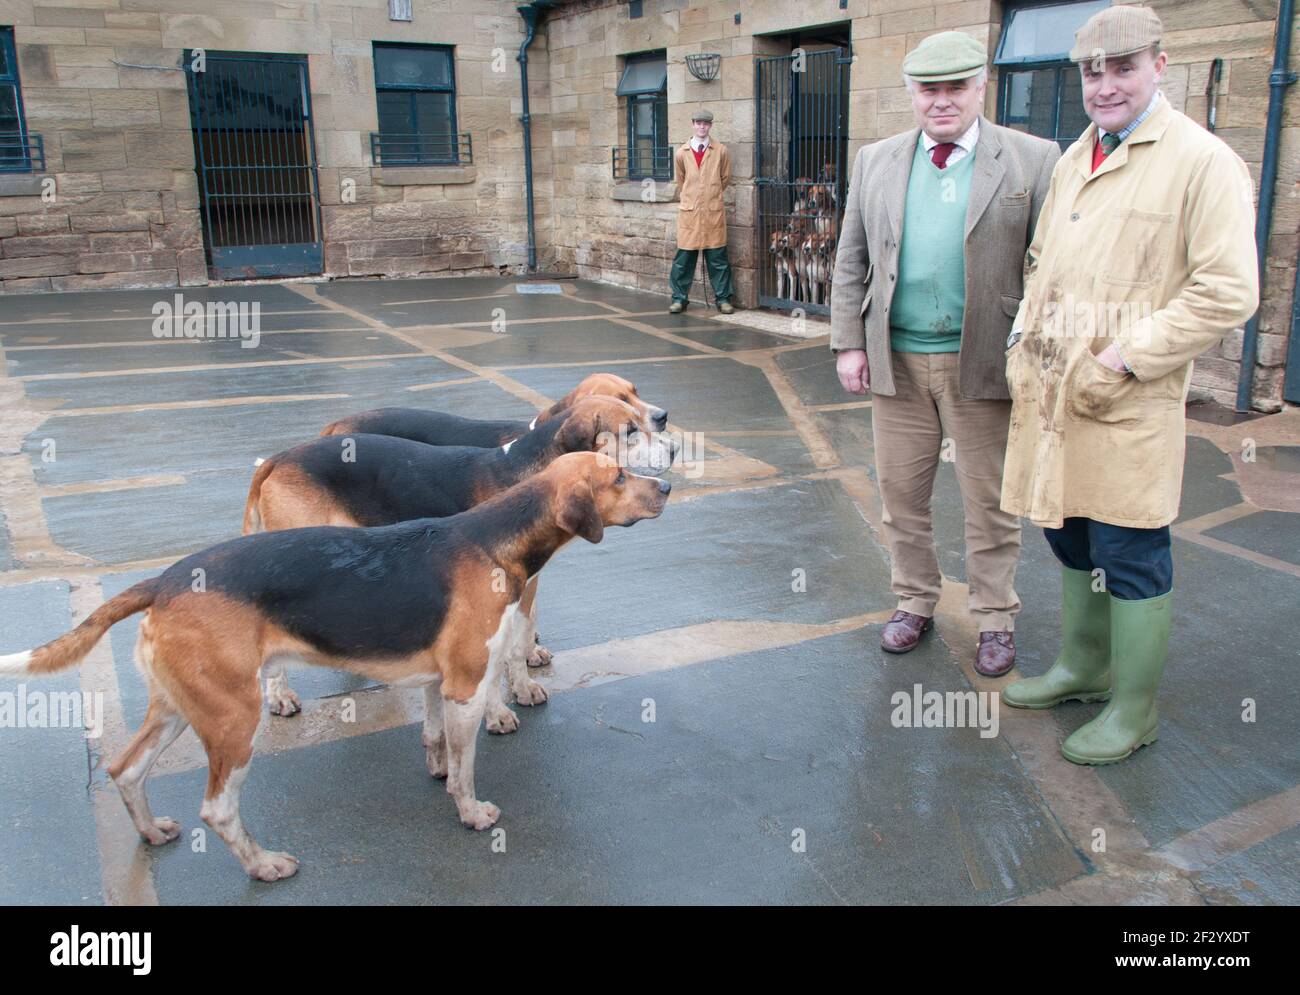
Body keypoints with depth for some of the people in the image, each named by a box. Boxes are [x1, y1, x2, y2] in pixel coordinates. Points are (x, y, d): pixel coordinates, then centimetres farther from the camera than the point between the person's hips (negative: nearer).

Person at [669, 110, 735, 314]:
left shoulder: (721, 151, 1)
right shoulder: (681, 153, 5)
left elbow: (725, 179, 13)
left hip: (714, 212, -1)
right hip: (688, 211, 1)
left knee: (717, 258, 2)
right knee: (684, 258, 2)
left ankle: (723, 298, 9)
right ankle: (679, 298, 11)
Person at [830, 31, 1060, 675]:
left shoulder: (1032, 161, -2)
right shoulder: (876, 161, 8)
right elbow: (852, 262, 10)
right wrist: (848, 343, 4)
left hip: (984, 363, -3)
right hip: (896, 362, 3)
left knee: (989, 501, 7)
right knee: (900, 492, 11)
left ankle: (995, 619, 23)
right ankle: (915, 602, 29)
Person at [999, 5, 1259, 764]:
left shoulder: (1203, 161, -9)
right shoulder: (1073, 160, 14)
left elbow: (1229, 292, -15)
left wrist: (1125, 360, -18)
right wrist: (1024, 338, 9)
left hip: (1128, 406, -7)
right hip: (1052, 392, 7)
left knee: (1131, 560, 2)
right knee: (1070, 541, 18)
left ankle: (1133, 711, 17)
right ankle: (1082, 668, 37)